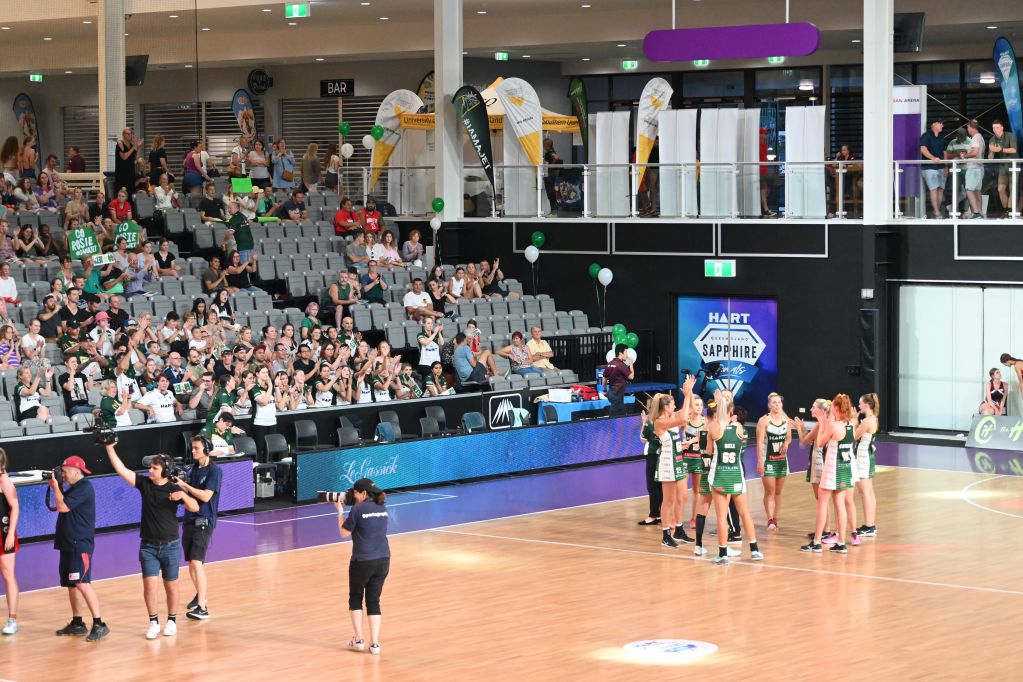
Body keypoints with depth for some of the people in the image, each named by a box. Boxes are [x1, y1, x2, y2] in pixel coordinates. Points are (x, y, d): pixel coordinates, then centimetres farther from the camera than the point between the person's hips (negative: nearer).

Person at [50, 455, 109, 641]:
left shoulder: (84, 488, -14)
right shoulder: (73, 488, 16)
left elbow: (63, 507, -20)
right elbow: (62, 507, 22)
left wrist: (56, 487, -7)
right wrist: (56, 488, 11)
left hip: (80, 544, -10)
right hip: (69, 544, 10)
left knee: (82, 583, -17)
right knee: (71, 584, 13)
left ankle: (99, 624, -18)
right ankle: (77, 623, 21)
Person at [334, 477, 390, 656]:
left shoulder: (357, 509, -11)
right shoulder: (382, 508, 8)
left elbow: (344, 533, -2)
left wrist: (340, 511, 7)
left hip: (362, 561, -5)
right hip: (383, 560, 5)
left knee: (355, 598, 14)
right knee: (374, 601, 10)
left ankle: (358, 640, 10)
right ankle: (374, 643, 3)